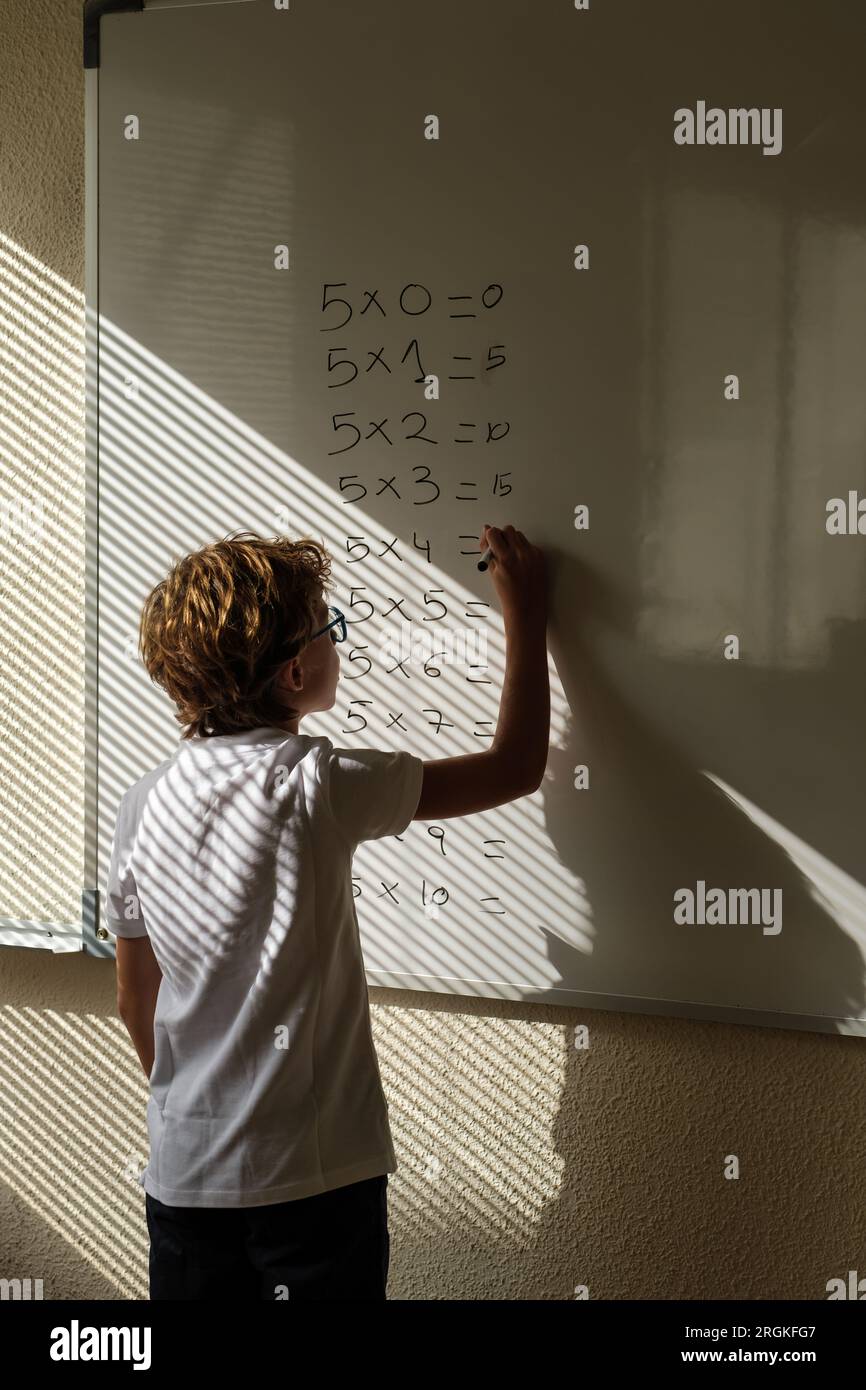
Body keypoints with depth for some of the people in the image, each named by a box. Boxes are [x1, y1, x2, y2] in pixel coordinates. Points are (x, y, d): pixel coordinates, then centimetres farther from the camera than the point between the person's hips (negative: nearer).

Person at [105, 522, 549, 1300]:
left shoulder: (144, 806, -2)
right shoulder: (317, 787, -16)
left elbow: (136, 1002, 9)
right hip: (314, 1177, -5)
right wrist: (526, 614, 6)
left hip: (184, 1174, 5)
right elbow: (516, 768, -6)